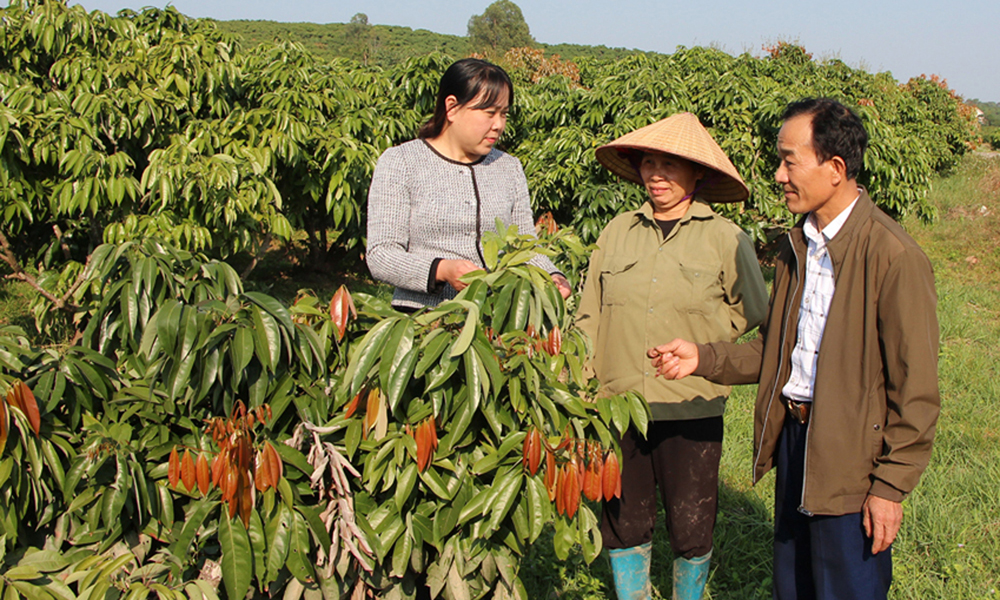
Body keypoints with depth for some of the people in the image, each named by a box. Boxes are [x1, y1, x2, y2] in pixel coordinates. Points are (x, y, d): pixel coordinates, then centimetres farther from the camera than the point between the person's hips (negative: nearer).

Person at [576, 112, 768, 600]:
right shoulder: (618, 231, 6)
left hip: (691, 409, -2)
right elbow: (589, 317, 9)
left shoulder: (725, 239, -3)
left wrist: (696, 343, 0)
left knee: (691, 527, 7)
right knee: (623, 521, 12)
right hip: (619, 405, 3)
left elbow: (753, 313, 8)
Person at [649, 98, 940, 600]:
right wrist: (705, 358, 4)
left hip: (851, 457, -7)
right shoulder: (797, 246, 9)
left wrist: (891, 484, -14)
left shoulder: (894, 255, -16)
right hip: (793, 440, 7)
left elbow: (915, 386, -15)